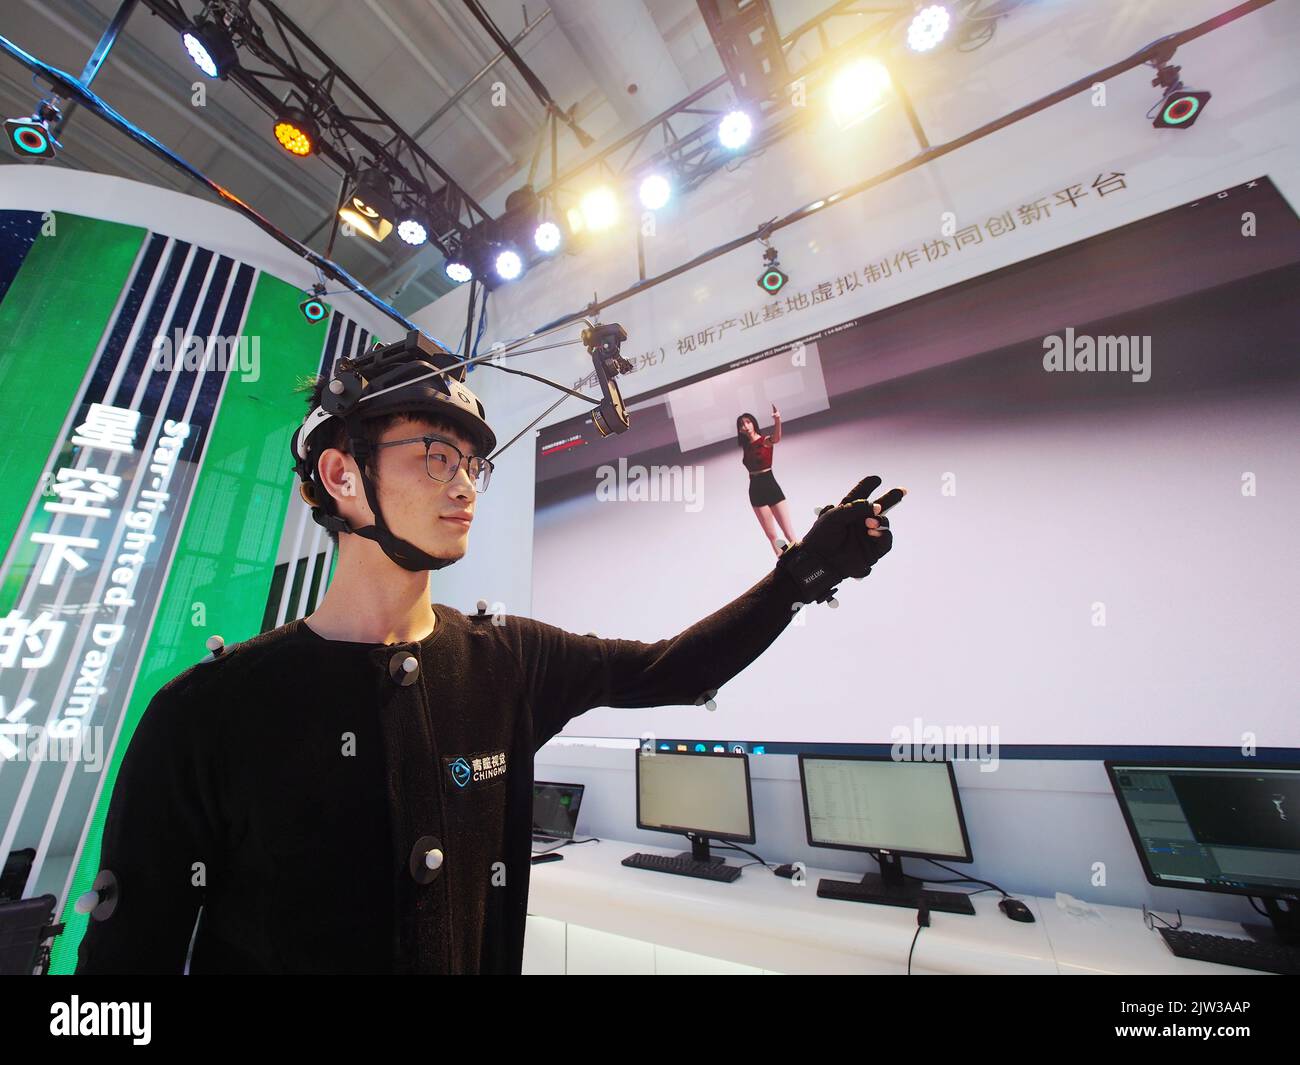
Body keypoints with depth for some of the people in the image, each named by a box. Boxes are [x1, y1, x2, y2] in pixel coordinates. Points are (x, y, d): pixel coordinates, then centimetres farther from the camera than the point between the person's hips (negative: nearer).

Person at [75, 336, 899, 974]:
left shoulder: (513, 661, -13)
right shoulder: (207, 712, -20)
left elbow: (673, 670, -9)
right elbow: (131, 945, -12)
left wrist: (801, 573, -15)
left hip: (486, 958, 3)